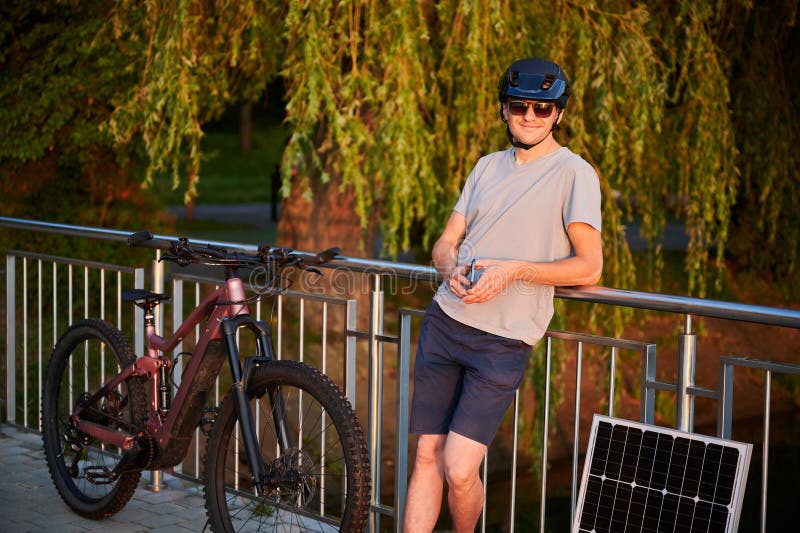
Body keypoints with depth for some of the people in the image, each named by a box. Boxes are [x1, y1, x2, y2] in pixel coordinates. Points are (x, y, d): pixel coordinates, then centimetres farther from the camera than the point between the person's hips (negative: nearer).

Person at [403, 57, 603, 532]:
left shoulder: (574, 174, -3)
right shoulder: (489, 167, 16)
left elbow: (589, 266, -8)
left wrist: (514, 269, -19)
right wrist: (453, 269, -7)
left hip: (504, 340, -5)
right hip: (445, 321, 5)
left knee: (459, 469, -11)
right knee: (427, 455, 4)